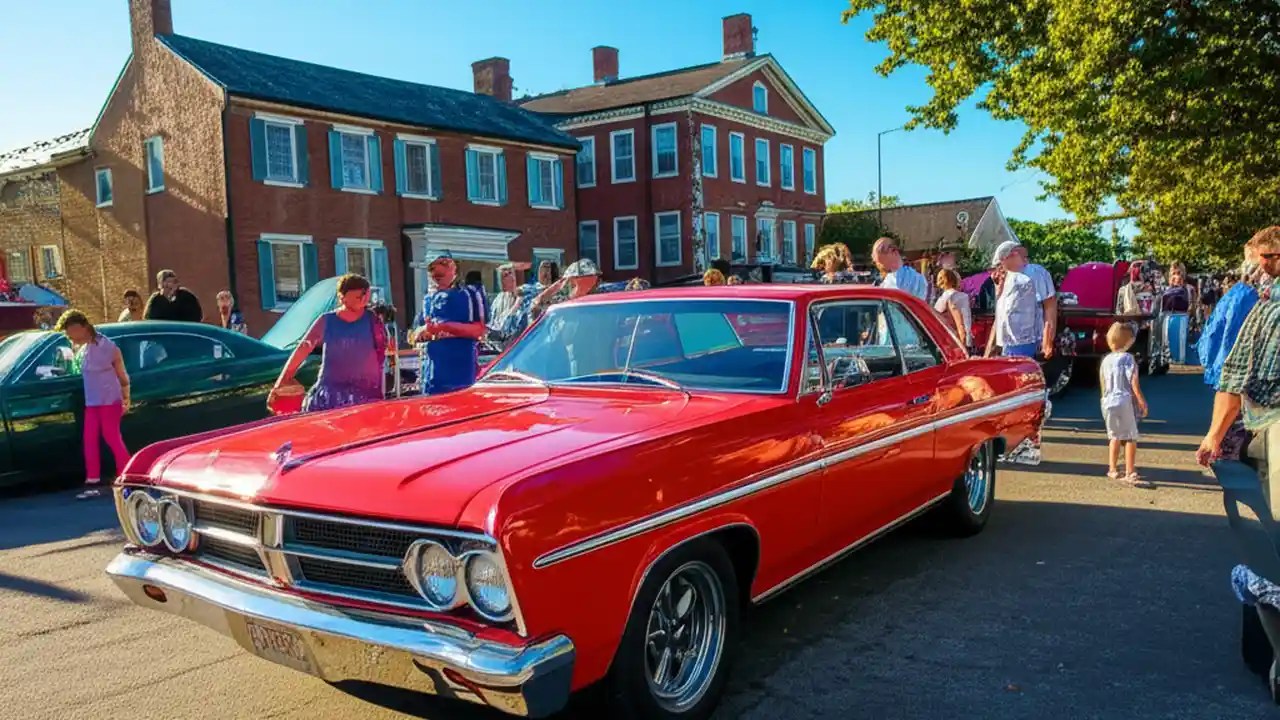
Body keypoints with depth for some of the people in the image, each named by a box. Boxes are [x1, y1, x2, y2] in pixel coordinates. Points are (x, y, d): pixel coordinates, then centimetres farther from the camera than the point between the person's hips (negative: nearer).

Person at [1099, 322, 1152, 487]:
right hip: (1124, 401, -6)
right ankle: (1130, 473, 1)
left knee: (1114, 436, 18)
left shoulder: (1106, 360, 7)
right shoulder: (1127, 358, -11)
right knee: (1131, 437, 1)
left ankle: (1113, 470, 25)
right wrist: (1142, 402, -4)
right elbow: (1133, 383, -12)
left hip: (1108, 402, 6)